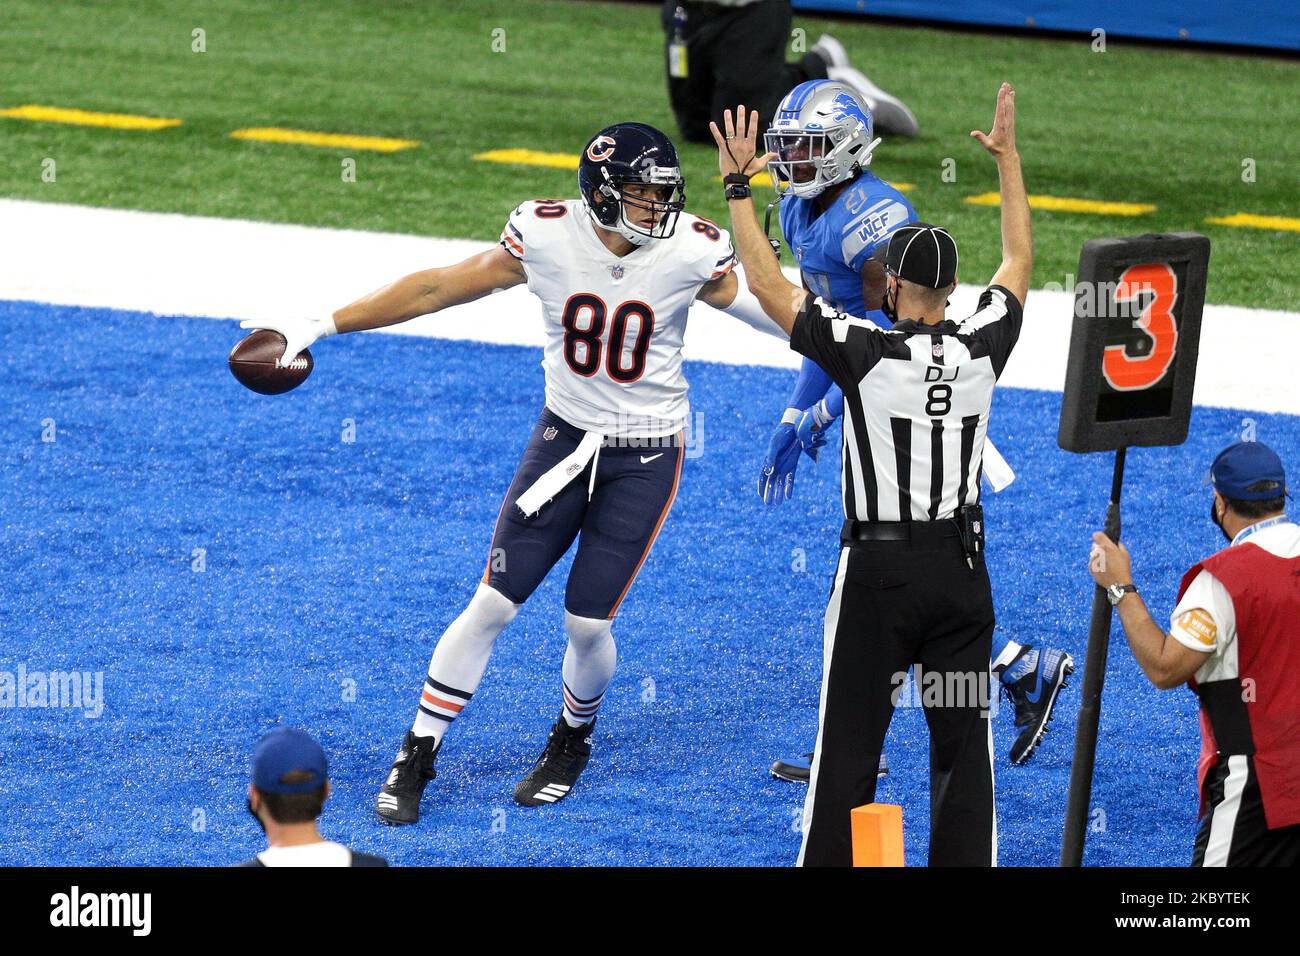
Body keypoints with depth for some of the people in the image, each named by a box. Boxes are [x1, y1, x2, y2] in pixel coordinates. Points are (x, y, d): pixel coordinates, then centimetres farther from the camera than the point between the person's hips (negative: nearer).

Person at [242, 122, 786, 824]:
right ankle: (415, 760, 12)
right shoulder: (547, 236, -15)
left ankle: (571, 742, 31)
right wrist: (320, 327, -5)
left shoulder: (690, 252, -18)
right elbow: (436, 288, -7)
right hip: (565, 436, 1)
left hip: (646, 456, -1)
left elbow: (784, 315, -2)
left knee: (588, 622, -2)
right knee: (493, 603, -1)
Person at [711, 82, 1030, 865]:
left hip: (879, 567, -3)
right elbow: (1019, 262, 16)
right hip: (961, 570, 3)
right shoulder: (982, 347, -2)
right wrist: (1009, 159, 26)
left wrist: (740, 186, 2)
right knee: (964, 742, 7)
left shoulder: (866, 351, -12)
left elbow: (767, 284, -6)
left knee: (851, 743, 1)